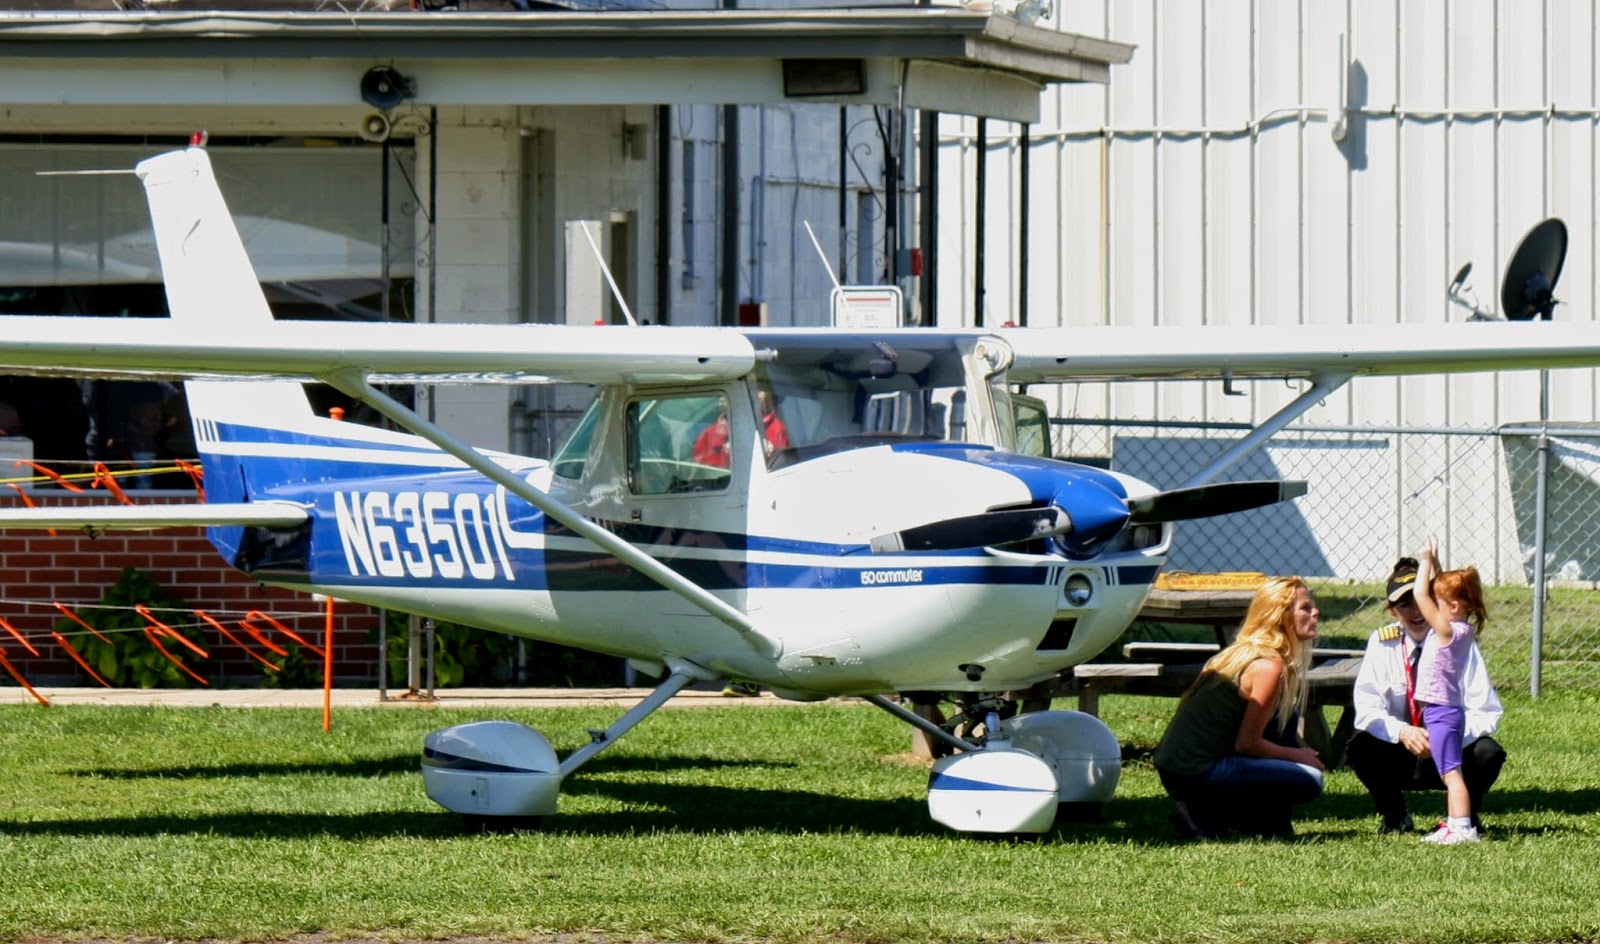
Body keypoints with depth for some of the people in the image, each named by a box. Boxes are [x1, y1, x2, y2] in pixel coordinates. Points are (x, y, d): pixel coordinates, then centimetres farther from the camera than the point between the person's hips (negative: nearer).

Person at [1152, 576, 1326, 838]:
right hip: (1197, 775, -10)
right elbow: (1247, 744, -12)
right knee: (1309, 781, -10)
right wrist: (1299, 756, 4)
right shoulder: (1269, 666, -13)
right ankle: (1206, 815, -4)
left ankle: (1272, 824, 16)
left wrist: (1300, 752, 15)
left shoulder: (1242, 652, 14)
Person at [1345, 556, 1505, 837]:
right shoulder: (1382, 643, -5)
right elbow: (1367, 710, -11)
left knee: (1489, 752, -32)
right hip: (1399, 757, 1)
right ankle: (1393, 816, -1)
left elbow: (1486, 712, -12)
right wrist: (1402, 733, -32)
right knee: (1360, 747, -29)